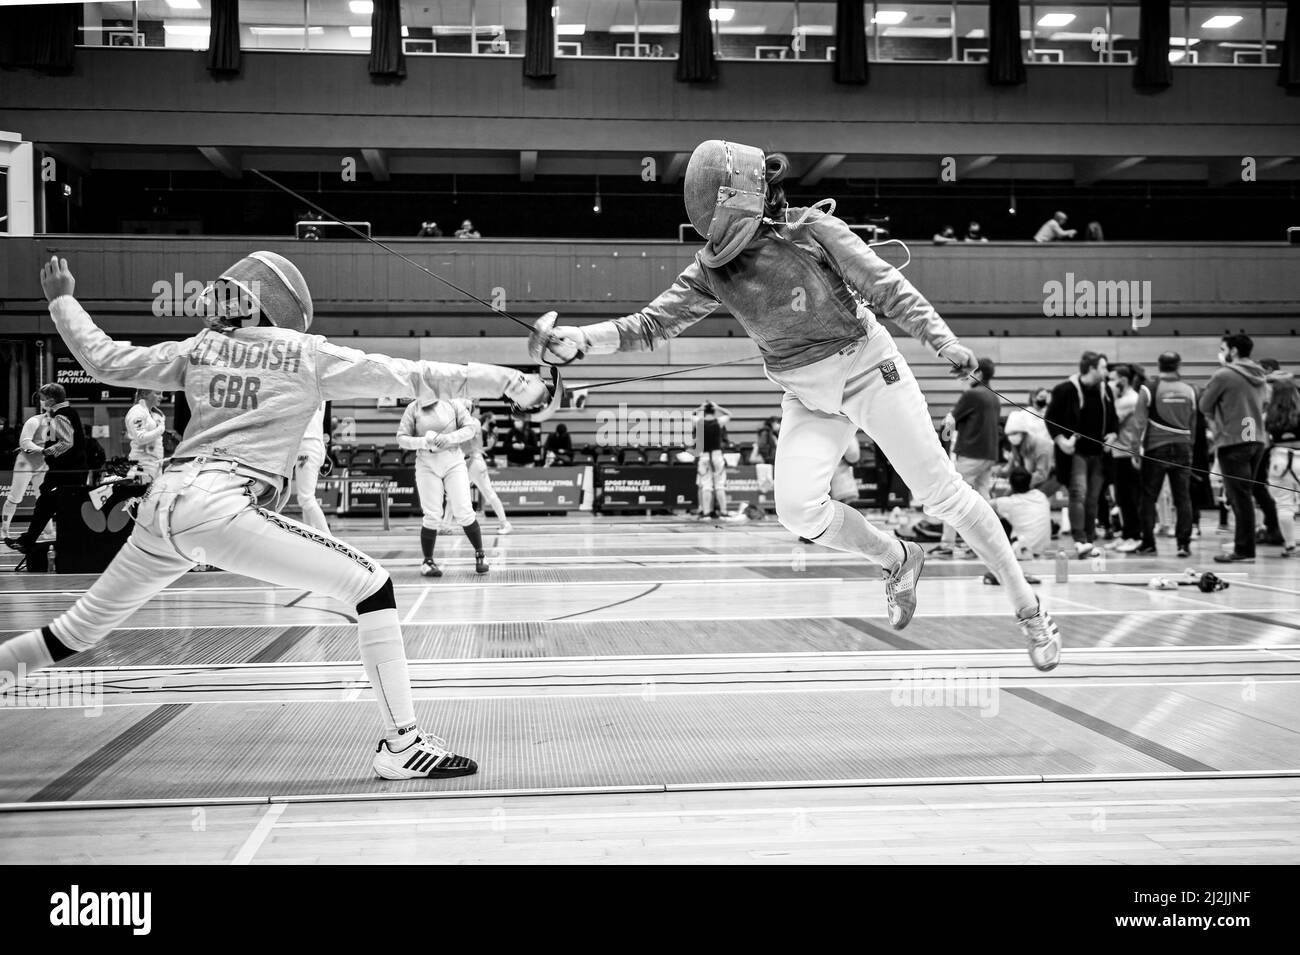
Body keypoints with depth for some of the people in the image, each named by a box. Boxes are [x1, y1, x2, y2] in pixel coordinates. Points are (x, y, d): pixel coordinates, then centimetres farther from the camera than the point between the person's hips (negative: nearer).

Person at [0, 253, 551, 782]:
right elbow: (411, 376, 3)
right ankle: (402, 745, -12)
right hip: (221, 507, -6)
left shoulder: (201, 348, 19)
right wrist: (507, 381, 4)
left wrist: (62, 301, 41)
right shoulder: (307, 354, 7)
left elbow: (104, 360, 24)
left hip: (161, 503, 6)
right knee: (371, 585, -4)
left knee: (81, 629, 24)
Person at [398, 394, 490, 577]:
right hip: (426, 464, 0)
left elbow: (469, 428, -3)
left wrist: (449, 438, -19)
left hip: (453, 461, 0)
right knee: (432, 517, -1)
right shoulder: (414, 408, -3)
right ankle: (427, 562, 15)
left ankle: (480, 554, 16)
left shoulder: (452, 403, -2)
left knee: (464, 512, -2)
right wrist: (423, 442, -20)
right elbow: (402, 438, -3)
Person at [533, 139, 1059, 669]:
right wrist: (579, 338, -21)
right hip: (808, 397, 4)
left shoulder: (814, 232, -19)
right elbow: (651, 325, -7)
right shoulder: (713, 270, -8)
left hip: (869, 371, -4)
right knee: (798, 509, -17)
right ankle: (897, 560, 12)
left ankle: (1028, 609, 12)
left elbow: (889, 288, -15)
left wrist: (944, 341, -21)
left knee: (943, 493, -3)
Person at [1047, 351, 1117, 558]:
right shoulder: (1066, 390, -9)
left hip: (1098, 453, 6)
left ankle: (1090, 541, 15)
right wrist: (1061, 440, -17)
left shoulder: (1105, 390, 10)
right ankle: (1080, 541, -22)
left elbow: (1113, 418, 21)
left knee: (1092, 498, 8)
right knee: (1078, 494, -16)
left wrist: (1111, 435, 4)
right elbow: (1051, 418, -6)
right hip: (1075, 452, -6)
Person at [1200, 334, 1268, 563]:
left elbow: (1204, 406, -4)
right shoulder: (1259, 377, 12)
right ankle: (1243, 546, 16)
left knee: (1240, 497, -5)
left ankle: (1244, 551, -5)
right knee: (1245, 496, 14)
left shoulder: (1223, 375, -10)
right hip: (1257, 440, 7)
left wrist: (1215, 418, 14)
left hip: (1233, 442, -7)